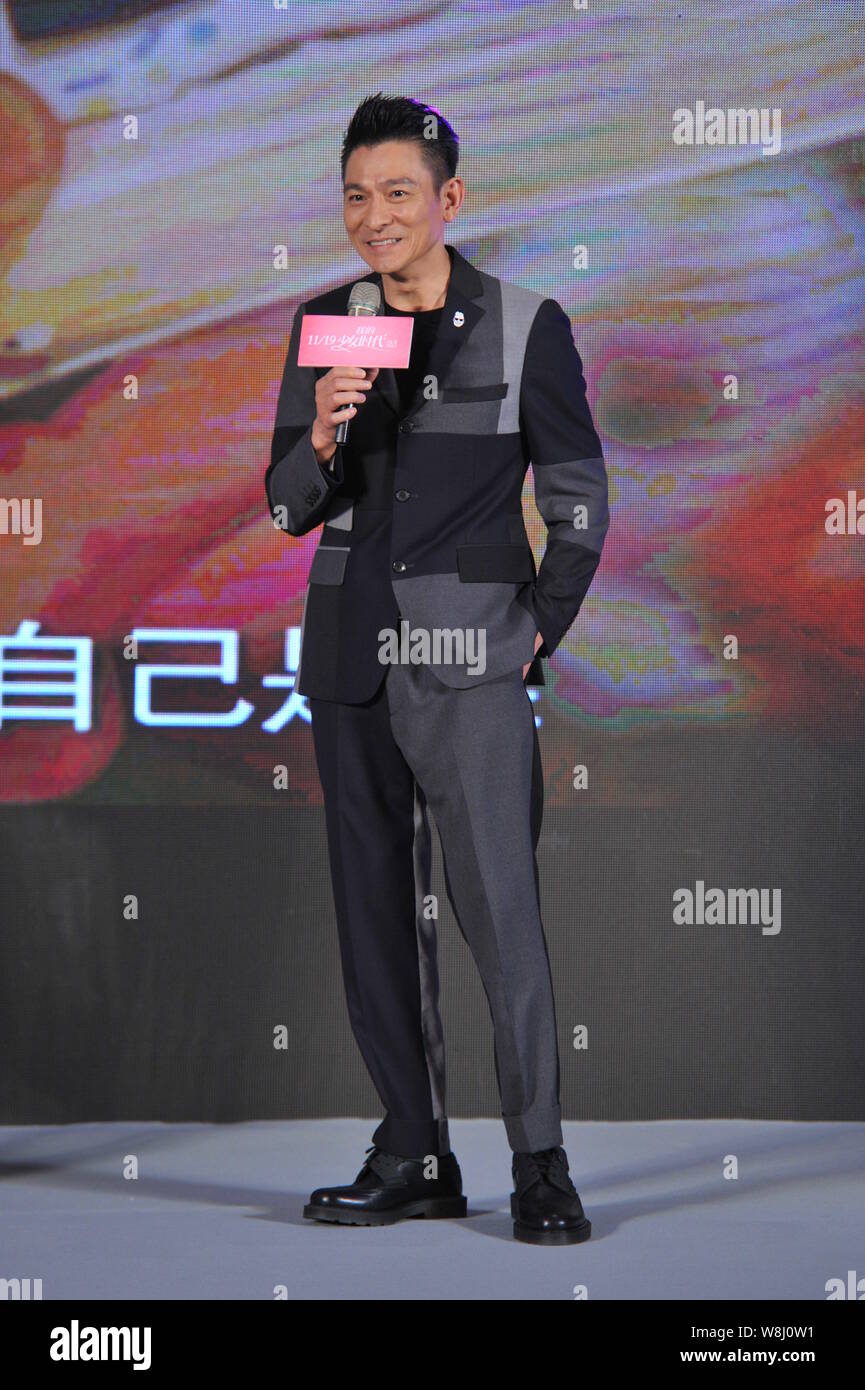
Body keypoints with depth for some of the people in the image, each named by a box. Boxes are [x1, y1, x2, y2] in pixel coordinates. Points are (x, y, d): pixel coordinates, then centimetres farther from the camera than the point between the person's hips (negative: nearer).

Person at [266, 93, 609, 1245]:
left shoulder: (525, 326, -2)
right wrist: (321, 436, -12)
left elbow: (580, 501, 3)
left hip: (469, 657, -4)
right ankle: (415, 1159, 14)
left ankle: (540, 1163, -2)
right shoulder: (327, 325, 8)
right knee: (375, 912, 7)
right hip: (351, 652, 4)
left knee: (499, 906, -10)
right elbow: (288, 508, 8)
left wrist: (539, 637, -1)